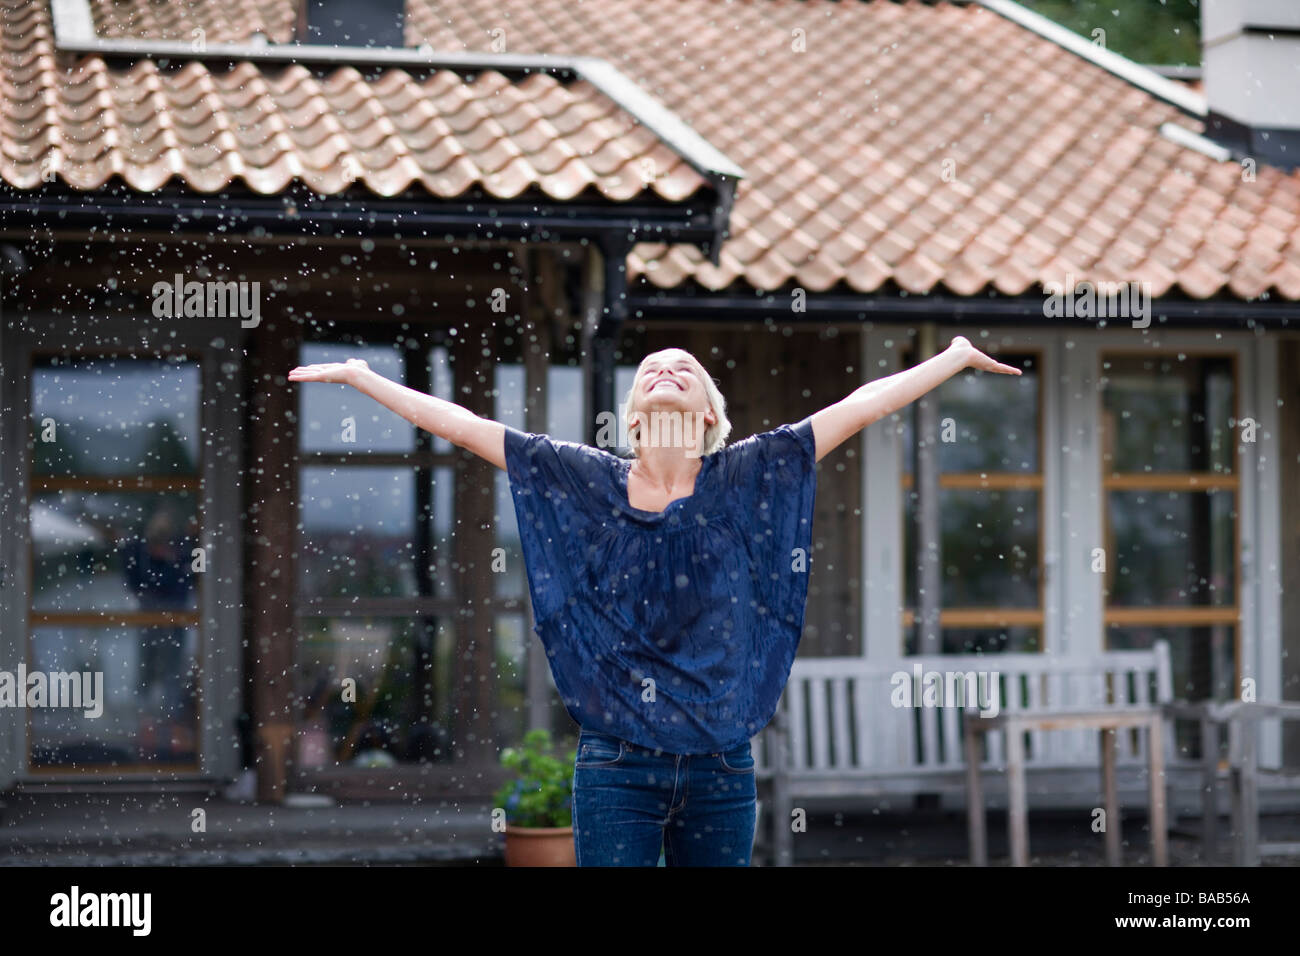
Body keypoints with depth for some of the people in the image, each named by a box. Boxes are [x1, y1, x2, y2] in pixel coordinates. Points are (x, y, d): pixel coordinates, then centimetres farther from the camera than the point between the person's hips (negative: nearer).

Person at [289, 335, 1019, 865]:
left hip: (720, 765, 1)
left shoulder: (747, 480, 4)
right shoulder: (586, 483, 4)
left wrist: (956, 358, 11)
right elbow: (461, 425, 7)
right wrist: (362, 378, 10)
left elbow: (860, 407, 7)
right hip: (618, 763, -1)